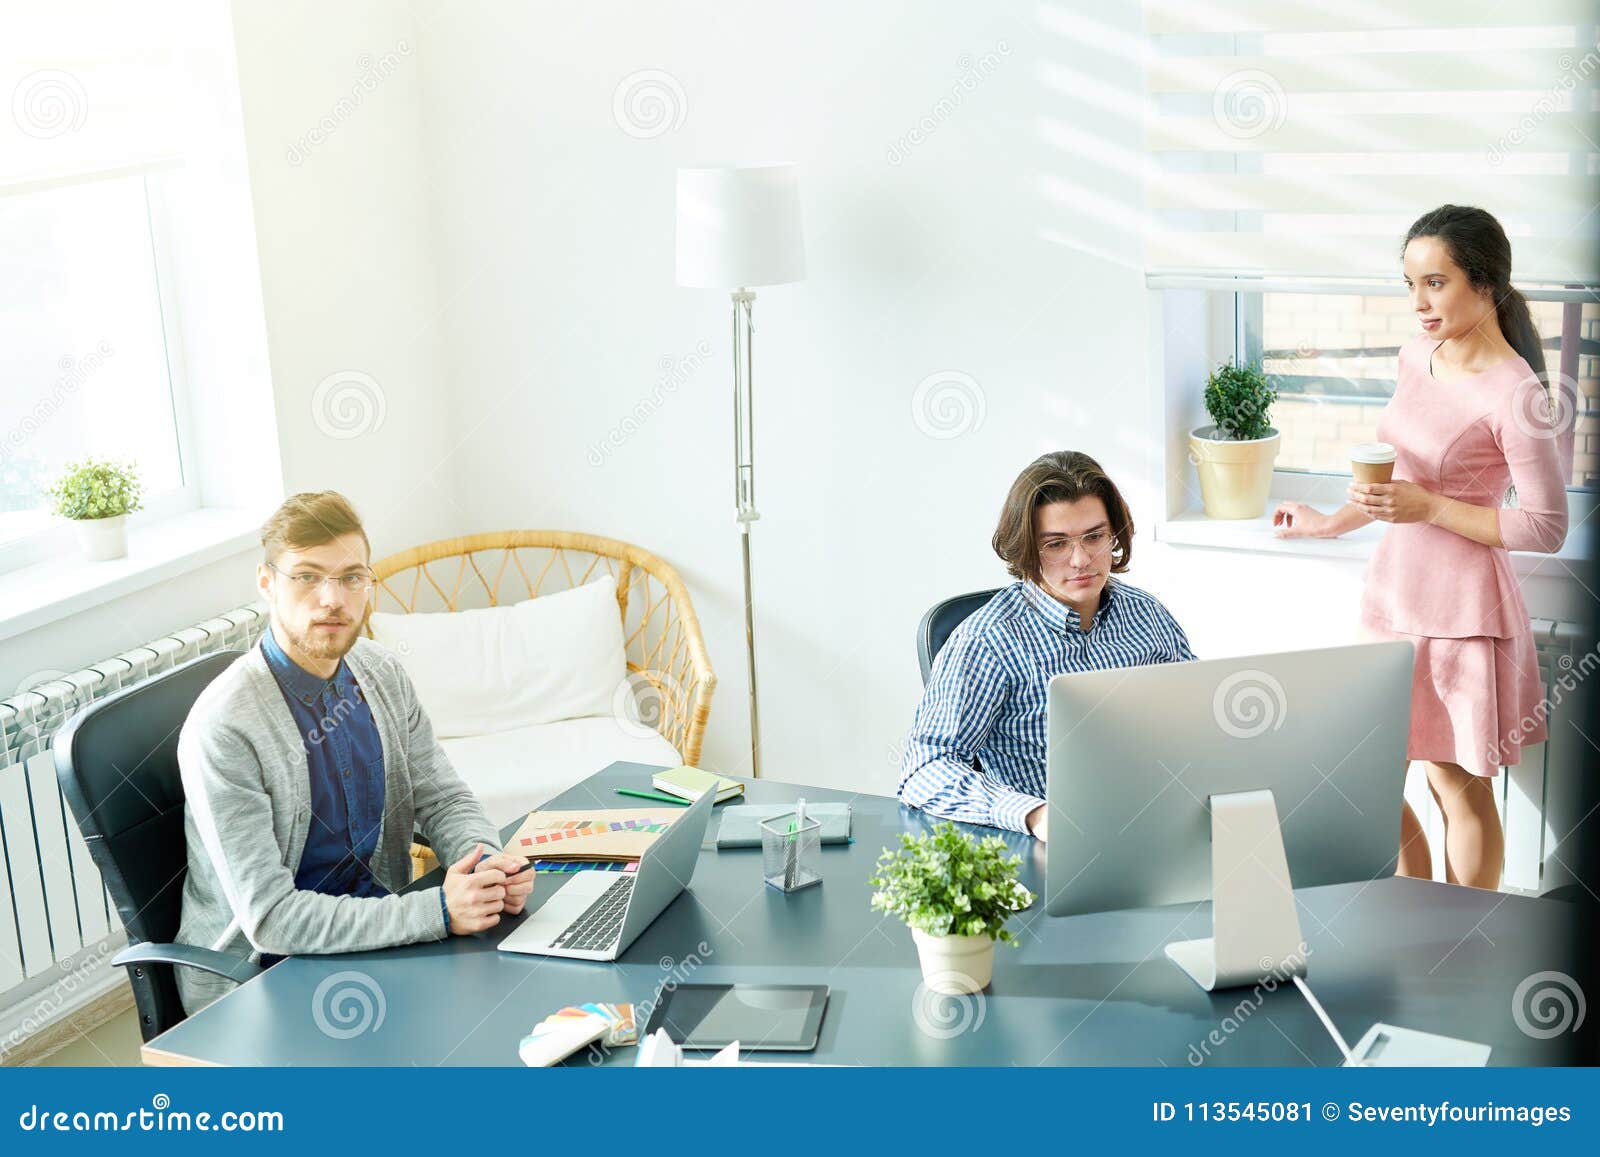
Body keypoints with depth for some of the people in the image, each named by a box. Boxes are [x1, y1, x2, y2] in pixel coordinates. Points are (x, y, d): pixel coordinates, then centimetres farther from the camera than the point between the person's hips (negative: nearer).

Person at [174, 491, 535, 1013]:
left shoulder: (382, 673, 0)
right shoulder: (222, 730, -21)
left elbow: (443, 798, 8)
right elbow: (267, 917, -23)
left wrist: (489, 866, -16)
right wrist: (436, 911, -29)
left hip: (380, 921, 7)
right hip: (259, 973, -6)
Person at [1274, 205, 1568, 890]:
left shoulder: (1512, 392, -17)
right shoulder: (1418, 356, 6)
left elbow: (1547, 528, -16)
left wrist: (1429, 508, -20)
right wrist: (1331, 523, 27)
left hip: (1458, 607, -8)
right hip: (1394, 590, 8)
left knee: (1458, 786, 5)